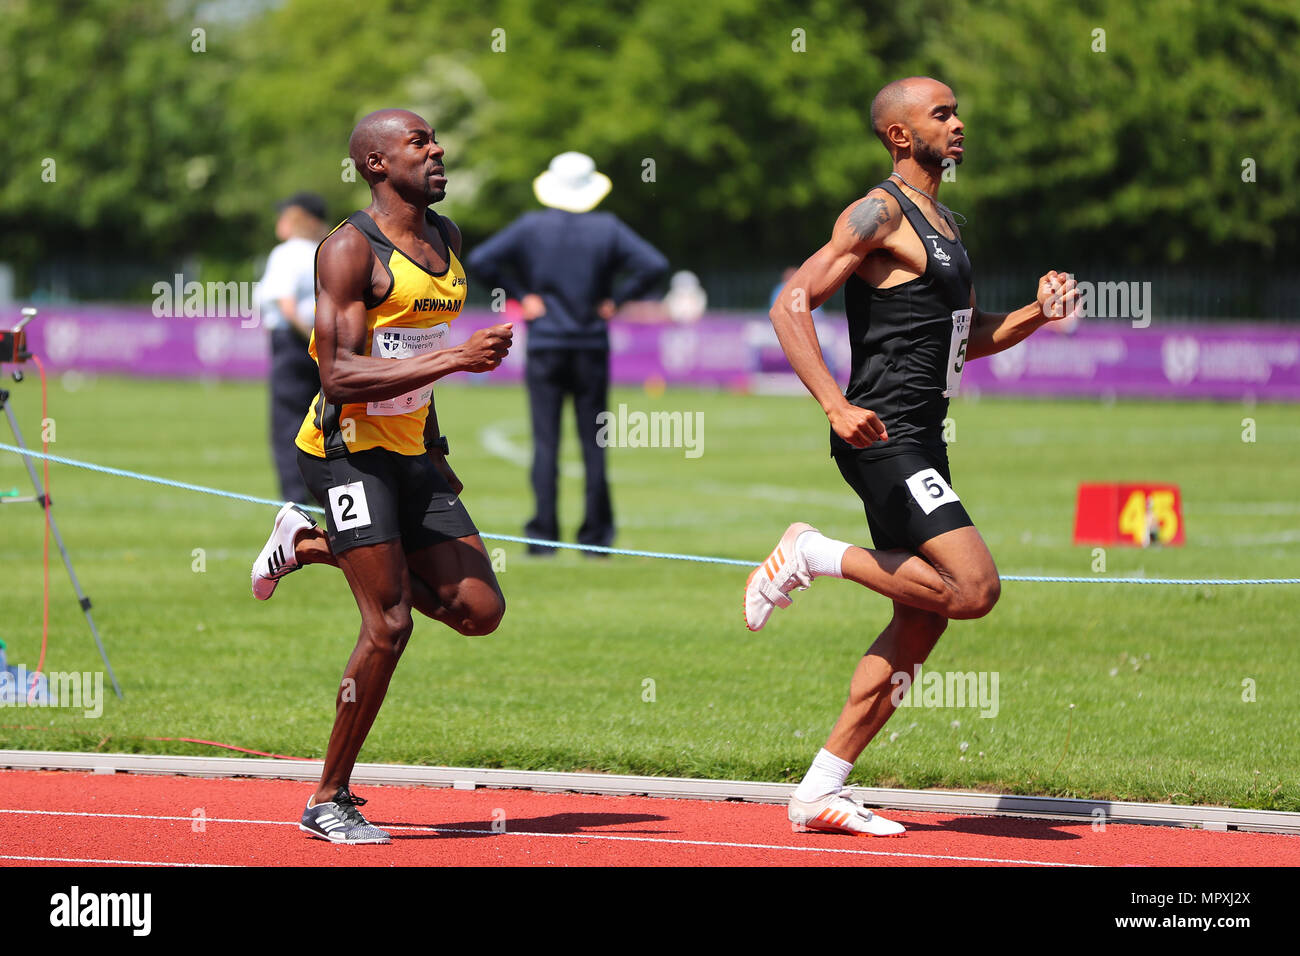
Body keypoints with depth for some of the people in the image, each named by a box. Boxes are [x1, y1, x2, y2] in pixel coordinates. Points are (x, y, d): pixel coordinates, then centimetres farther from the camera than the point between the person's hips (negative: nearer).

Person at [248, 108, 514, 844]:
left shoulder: (447, 240, 12)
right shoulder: (351, 250, -14)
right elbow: (341, 377, -23)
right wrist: (455, 359, -27)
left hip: (412, 452, 8)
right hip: (348, 451, -8)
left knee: (481, 610, 0)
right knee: (390, 625, -13)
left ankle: (312, 548, 18)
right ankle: (330, 800, 2)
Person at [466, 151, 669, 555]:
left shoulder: (530, 226, -1)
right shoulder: (607, 228, -1)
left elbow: (479, 261, -9)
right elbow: (654, 265, -8)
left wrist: (520, 294, -3)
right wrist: (615, 299, -1)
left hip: (544, 345, 0)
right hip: (592, 346, 0)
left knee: (545, 442, 0)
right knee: (593, 443, 7)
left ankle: (543, 534, -5)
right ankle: (596, 533, 8)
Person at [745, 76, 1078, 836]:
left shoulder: (944, 223, 20)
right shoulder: (880, 214, -9)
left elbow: (968, 338, 29)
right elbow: (793, 304, -17)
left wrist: (1038, 314, 10)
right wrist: (837, 405, -27)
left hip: (923, 443, 10)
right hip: (883, 437, -9)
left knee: (922, 620, 7)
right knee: (975, 588, -20)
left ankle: (820, 792, 11)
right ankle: (817, 555, -3)